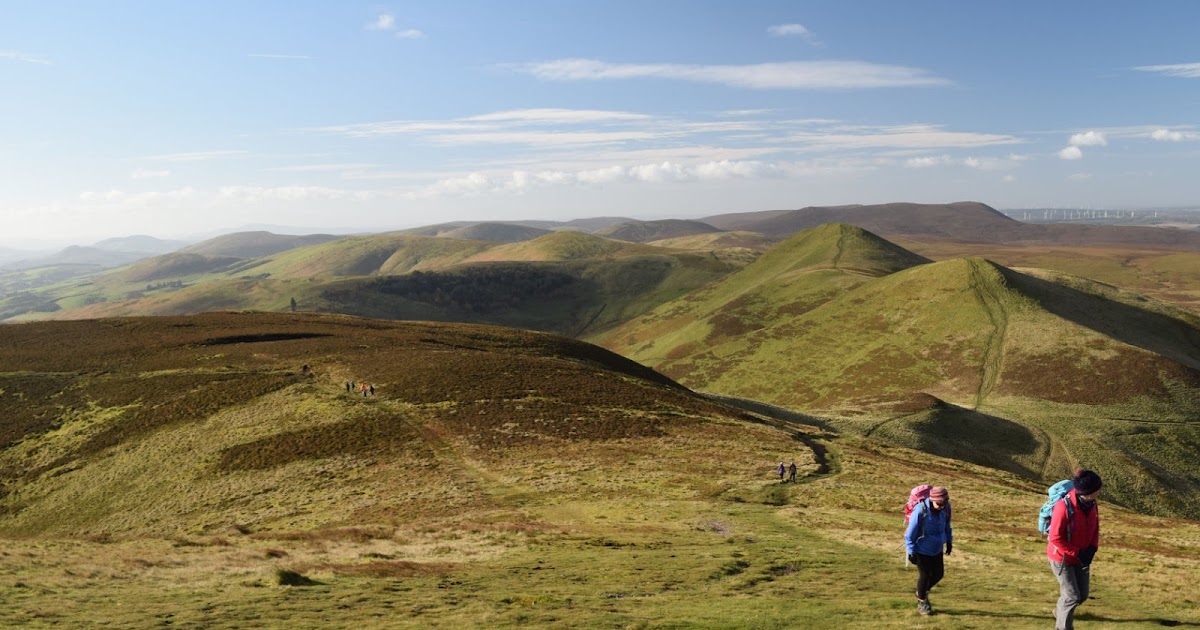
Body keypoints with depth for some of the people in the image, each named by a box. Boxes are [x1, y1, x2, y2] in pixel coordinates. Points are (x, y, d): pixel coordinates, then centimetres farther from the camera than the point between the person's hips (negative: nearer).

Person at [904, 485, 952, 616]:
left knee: (938, 574, 11)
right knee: (925, 575, 4)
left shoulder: (945, 507, -14)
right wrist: (911, 552, -14)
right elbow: (911, 533, -19)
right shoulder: (920, 510, -30)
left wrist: (949, 541, 15)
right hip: (922, 549, -5)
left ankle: (923, 592, 40)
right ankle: (921, 603, 27)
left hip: (937, 548, 5)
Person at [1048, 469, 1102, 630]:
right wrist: (1077, 553, -20)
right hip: (1062, 558, -7)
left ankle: (1060, 612, 41)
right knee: (1072, 597, -5)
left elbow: (1095, 528, 8)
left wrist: (1092, 549, -6)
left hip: (1082, 557, 7)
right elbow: (1055, 538, -23)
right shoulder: (1064, 506, -29)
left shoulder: (1091, 504, -7)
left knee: (1082, 595, 14)